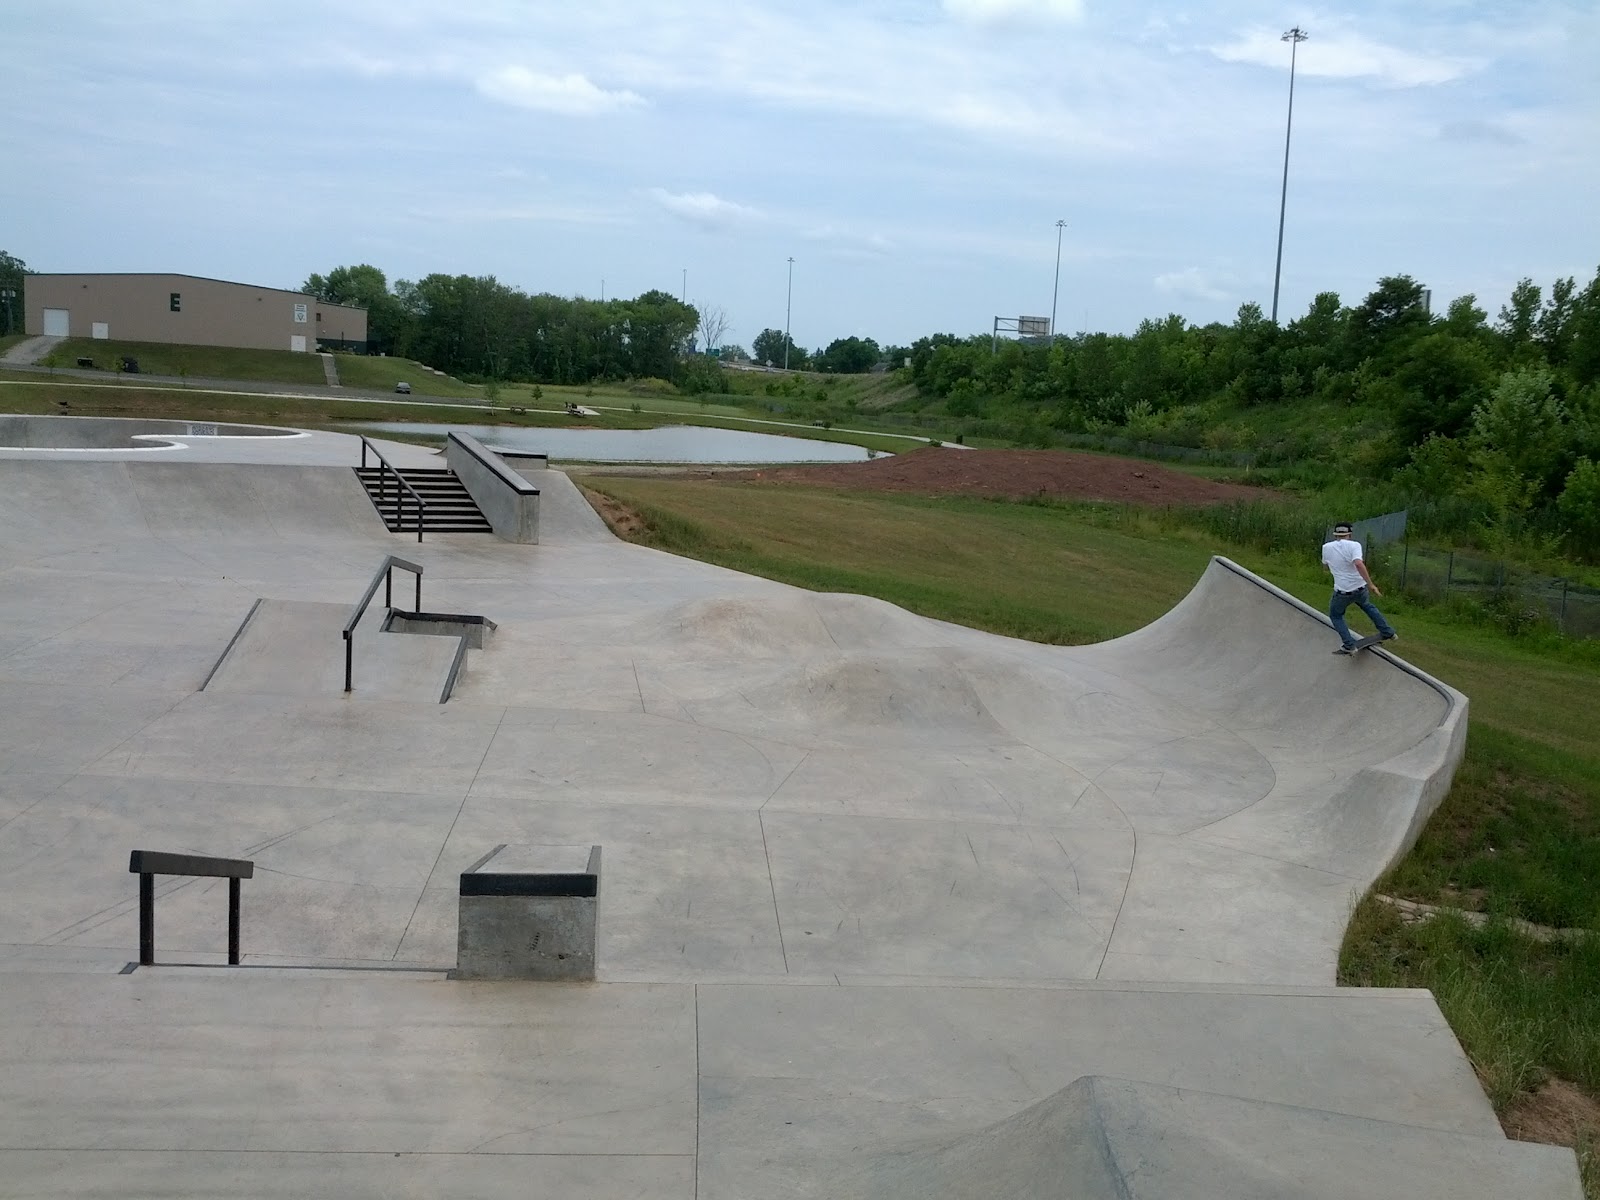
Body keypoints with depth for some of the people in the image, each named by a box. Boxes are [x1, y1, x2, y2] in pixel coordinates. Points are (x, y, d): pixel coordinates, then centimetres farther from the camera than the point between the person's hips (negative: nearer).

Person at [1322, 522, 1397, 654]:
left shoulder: (1326, 547, -2)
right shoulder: (1354, 545, -10)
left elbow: (1325, 566, 17)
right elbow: (1358, 564, -28)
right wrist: (1370, 584, -27)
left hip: (1342, 591, -1)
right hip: (1361, 588, 1)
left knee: (1335, 616, 22)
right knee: (1366, 605, 32)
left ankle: (1349, 645, 8)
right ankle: (1388, 632, 38)